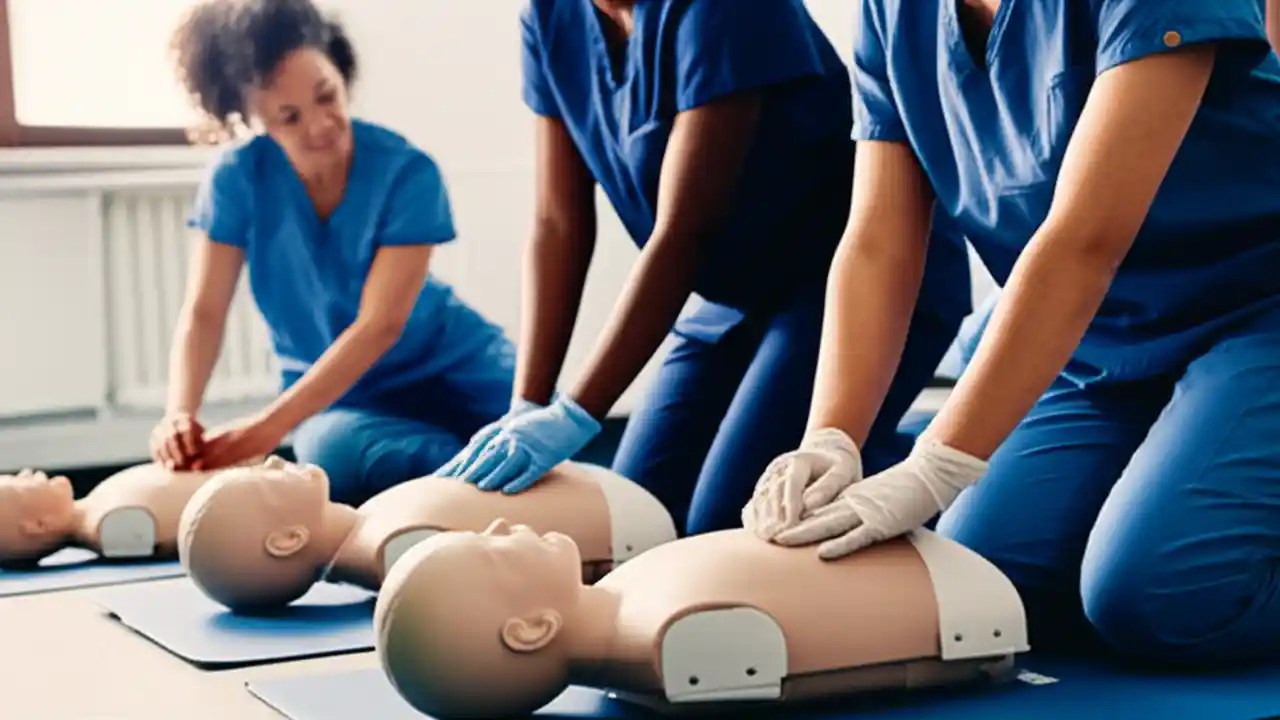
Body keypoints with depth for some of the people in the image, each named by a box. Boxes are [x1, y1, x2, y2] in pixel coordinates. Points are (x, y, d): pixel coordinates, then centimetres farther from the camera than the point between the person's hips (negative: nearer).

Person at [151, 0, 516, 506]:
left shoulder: (407, 172, -17)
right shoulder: (238, 177, -10)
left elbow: (380, 325, -23)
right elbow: (203, 313, -11)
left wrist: (269, 425, -32)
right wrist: (179, 413, -32)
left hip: (450, 369, -1)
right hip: (336, 394, 1)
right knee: (336, 452, -36)